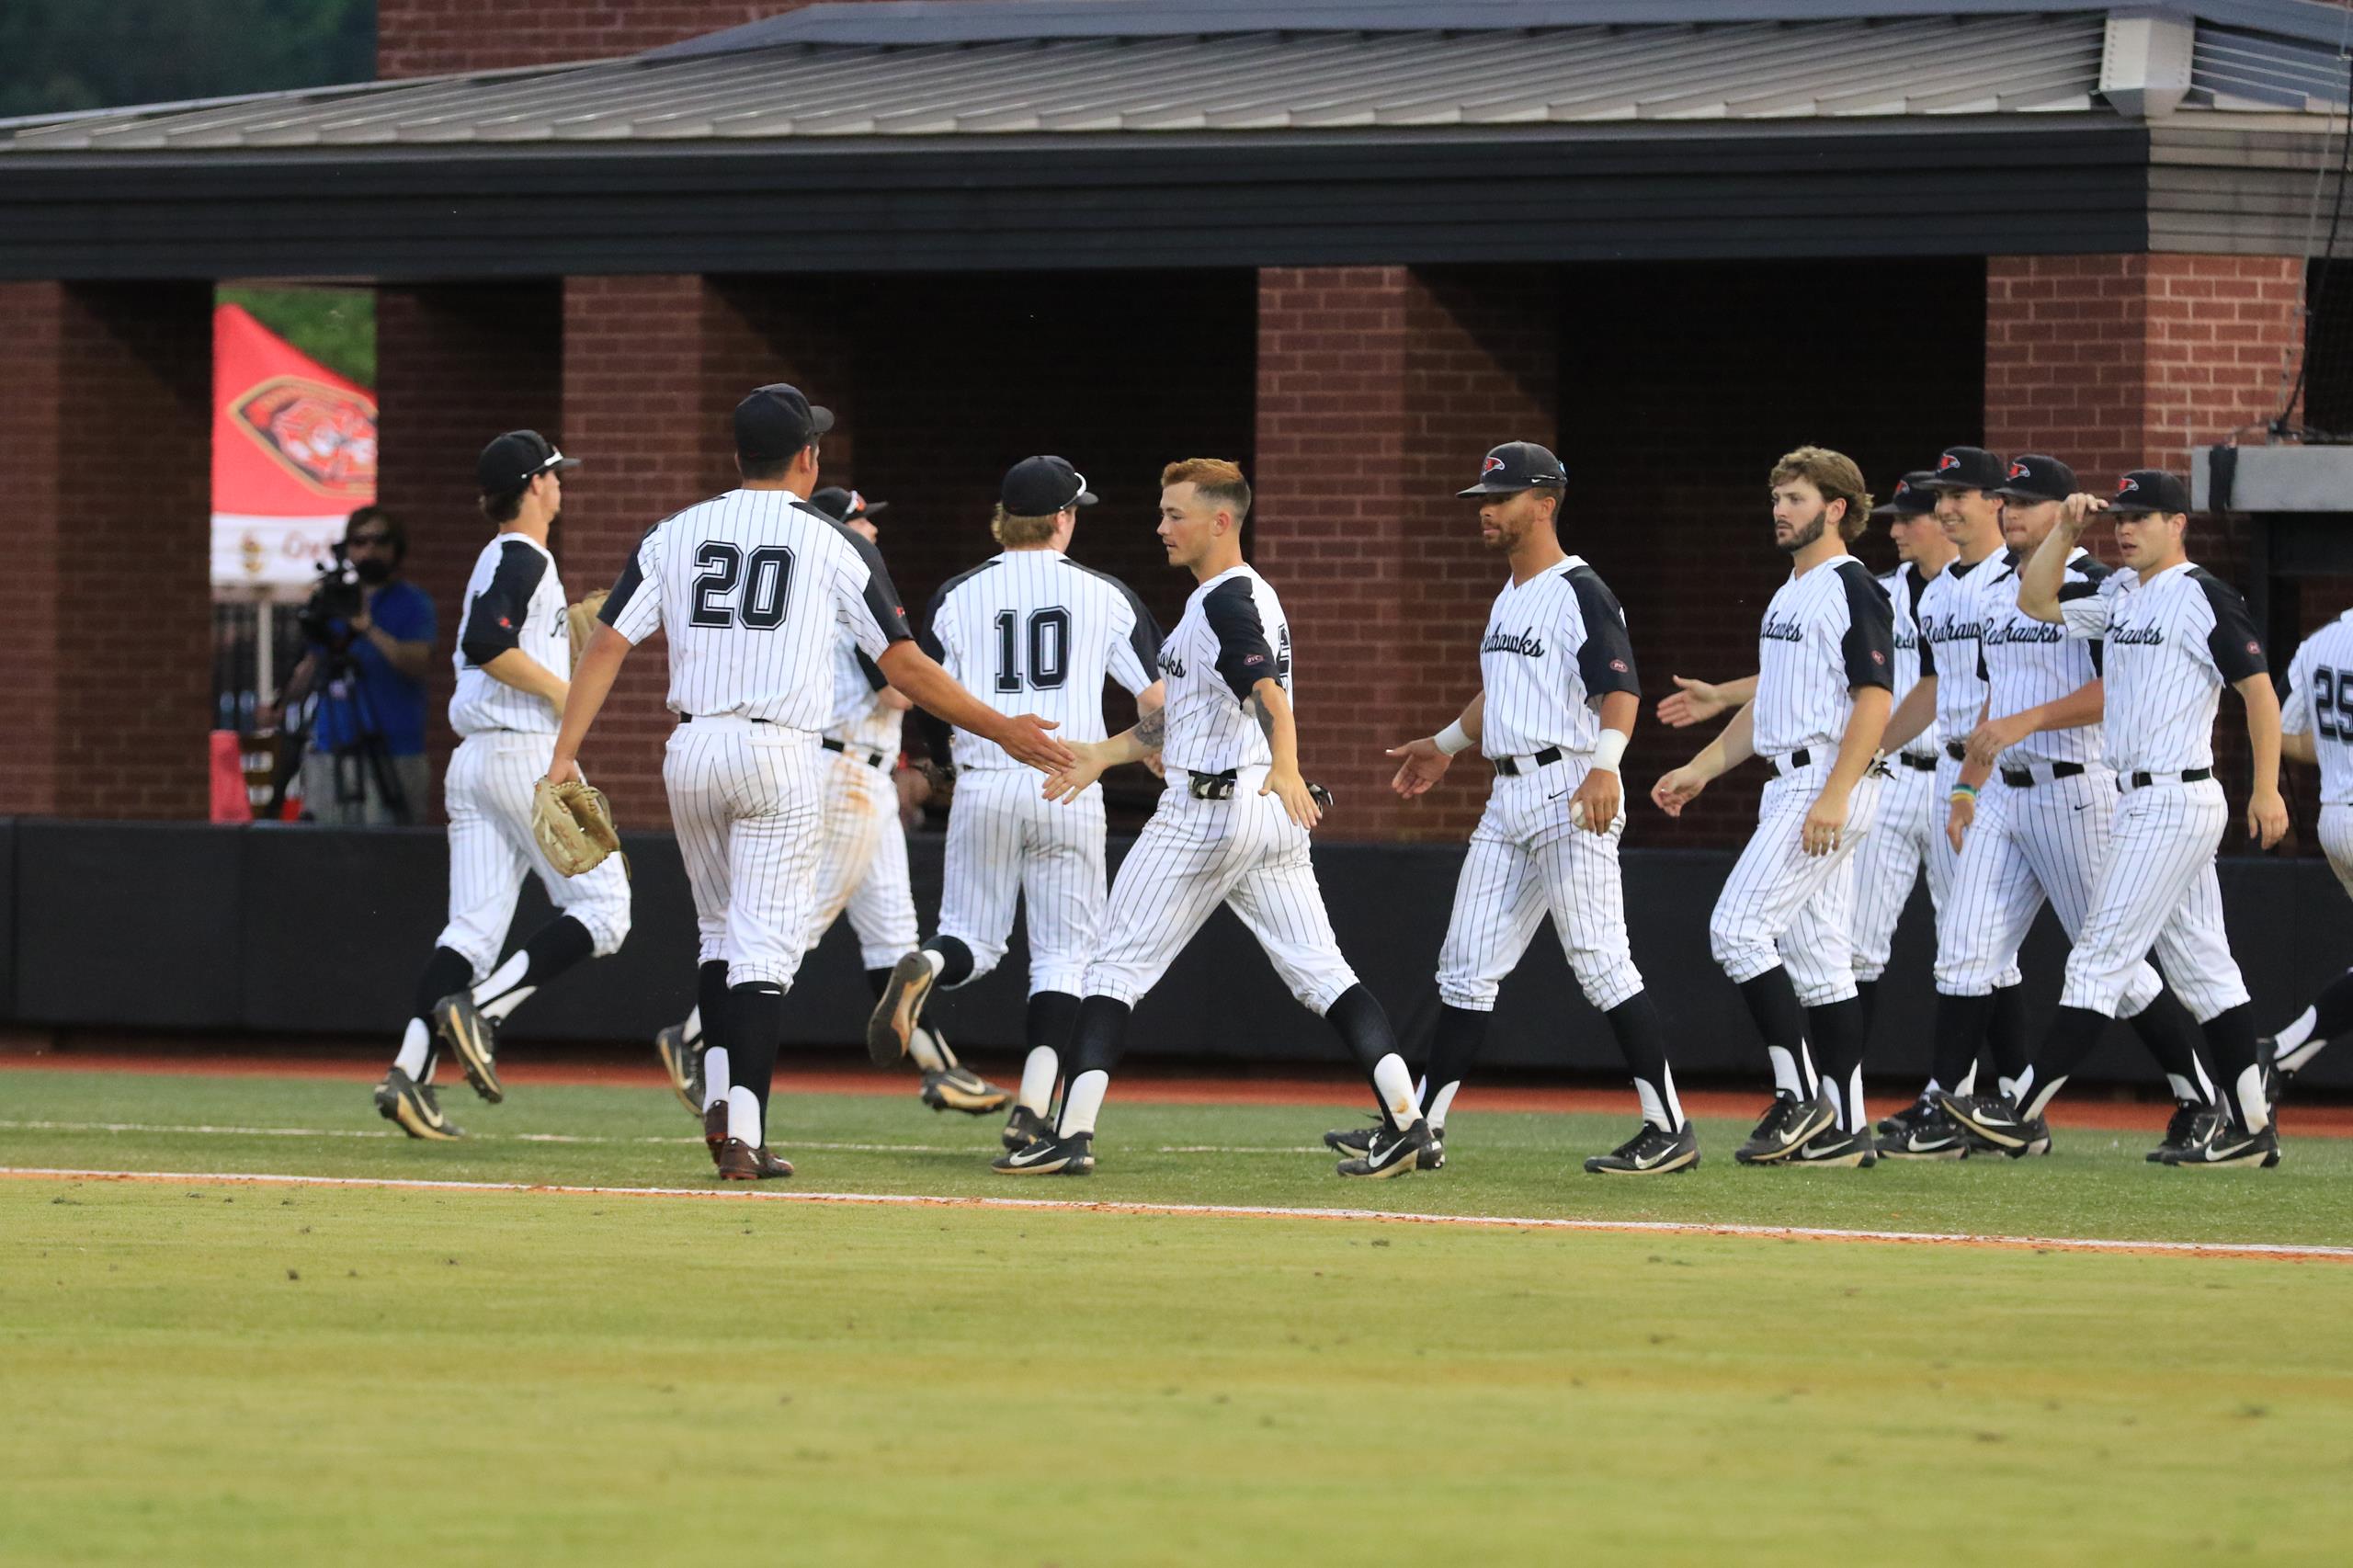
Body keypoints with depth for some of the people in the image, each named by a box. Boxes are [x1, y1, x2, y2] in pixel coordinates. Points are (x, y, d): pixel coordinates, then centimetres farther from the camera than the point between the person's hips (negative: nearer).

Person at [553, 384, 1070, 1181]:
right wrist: (1002, 729, 7)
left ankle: (720, 1091, 7)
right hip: (780, 756, -3)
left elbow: (606, 645, 0)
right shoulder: (836, 545, -1)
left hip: (691, 752, 3)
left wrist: (565, 755, 0)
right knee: (765, 944, -3)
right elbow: (906, 667, -2)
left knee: (721, 929, 21)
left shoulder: (674, 534, 7)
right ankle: (744, 1133, -13)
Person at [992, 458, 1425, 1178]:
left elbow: (1270, 696, -29)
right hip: (1270, 819, 10)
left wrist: (1285, 769, -45)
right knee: (1319, 970, 3)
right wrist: (1105, 754, 25)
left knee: (1117, 968, -1)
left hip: (1204, 814, -10)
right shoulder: (1243, 597, 20)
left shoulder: (1230, 601, -12)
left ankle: (1072, 1132, -3)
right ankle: (1406, 1120, -10)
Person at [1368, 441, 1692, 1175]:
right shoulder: (1508, 601, 19)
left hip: (1570, 791, -9)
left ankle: (1670, 1130, -8)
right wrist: (1446, 745, 43)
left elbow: (1621, 688, -21)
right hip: (1509, 797, 9)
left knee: (1601, 962, -11)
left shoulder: (1581, 593, -10)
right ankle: (1421, 1127, 12)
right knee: (1466, 964, 9)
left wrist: (1605, 766, -37)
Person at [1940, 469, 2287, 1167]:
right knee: (2201, 963, 9)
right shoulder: (2119, 595, 14)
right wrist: (2065, 530, 0)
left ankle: (2024, 1109, -8)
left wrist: (2267, 789, -17)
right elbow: (2036, 600, 14)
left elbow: (2259, 687, -14)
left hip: (2175, 801, -9)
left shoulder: (2202, 596, -11)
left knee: (2103, 955, -8)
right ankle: (2250, 1127, 10)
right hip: (2143, 798, 9)